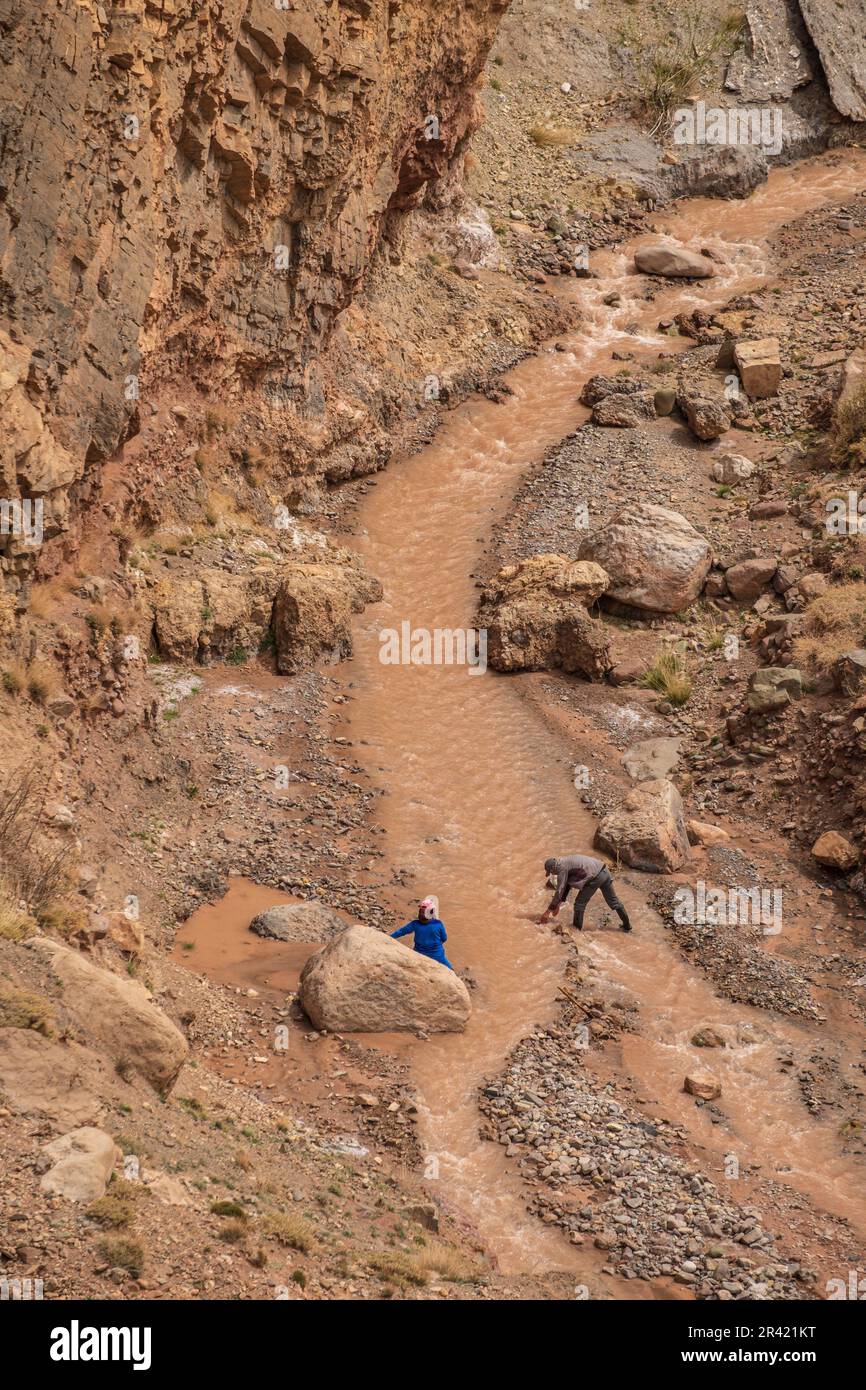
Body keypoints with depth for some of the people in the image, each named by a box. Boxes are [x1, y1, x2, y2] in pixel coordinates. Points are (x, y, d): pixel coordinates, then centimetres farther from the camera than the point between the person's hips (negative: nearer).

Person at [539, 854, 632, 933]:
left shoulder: (562, 868, -5)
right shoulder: (567, 862, 23)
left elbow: (559, 891, -6)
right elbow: (567, 885, 31)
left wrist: (548, 911, 0)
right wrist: (558, 904, 33)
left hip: (595, 877, -9)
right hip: (605, 871, 9)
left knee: (579, 904, 6)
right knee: (613, 901, 22)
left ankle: (577, 929, 17)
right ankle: (627, 926, 33)